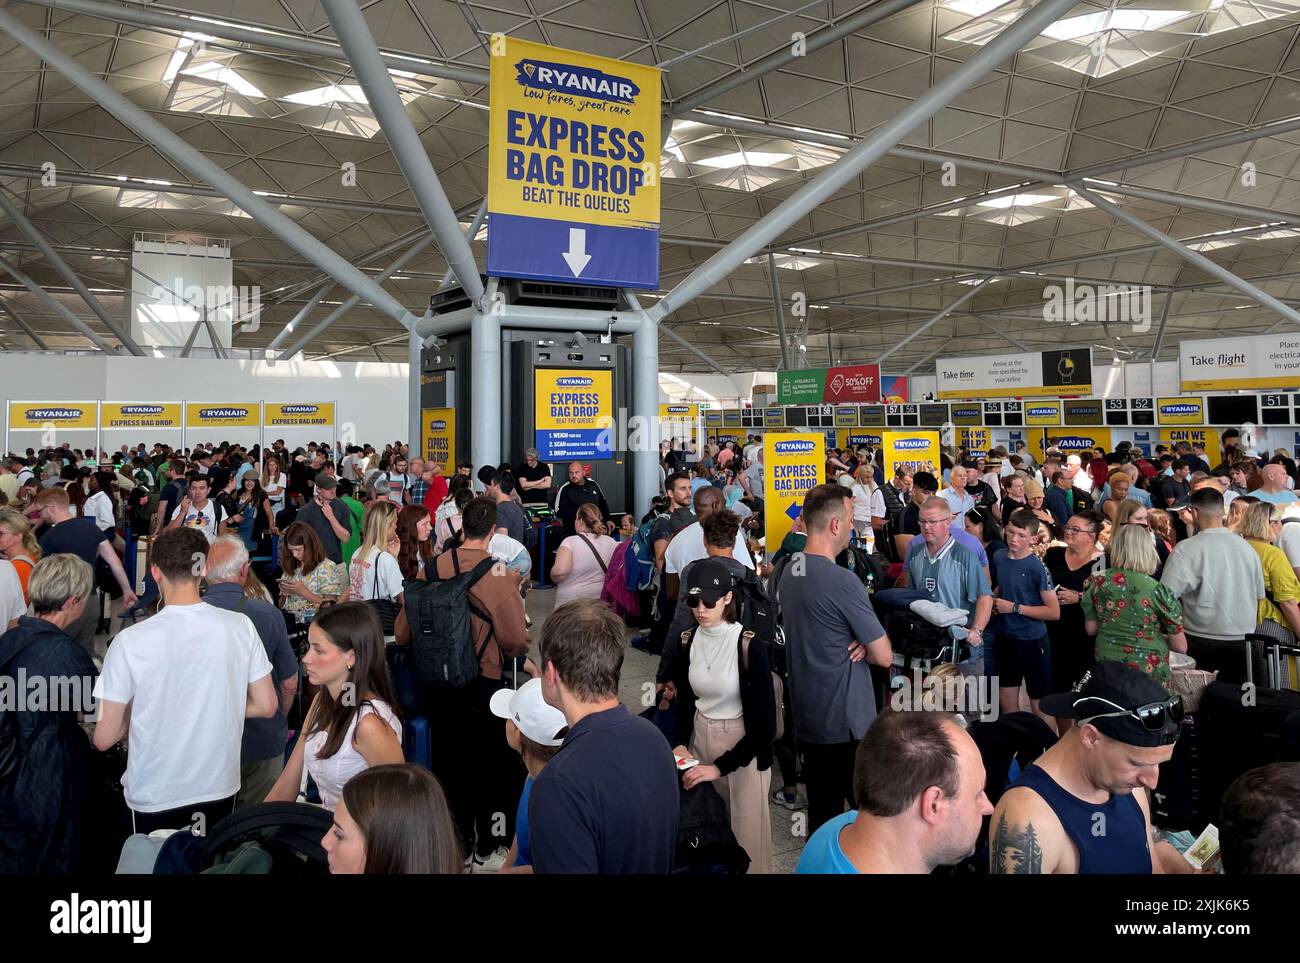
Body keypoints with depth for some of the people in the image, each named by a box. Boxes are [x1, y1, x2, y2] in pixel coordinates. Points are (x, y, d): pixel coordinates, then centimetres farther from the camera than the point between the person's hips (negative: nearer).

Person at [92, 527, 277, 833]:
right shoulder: (240, 627, -12)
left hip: (155, 797, -2)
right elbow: (266, 706, -3)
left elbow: (104, 738, -12)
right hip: (220, 788, 2)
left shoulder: (130, 641, -18)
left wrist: (140, 714, 7)